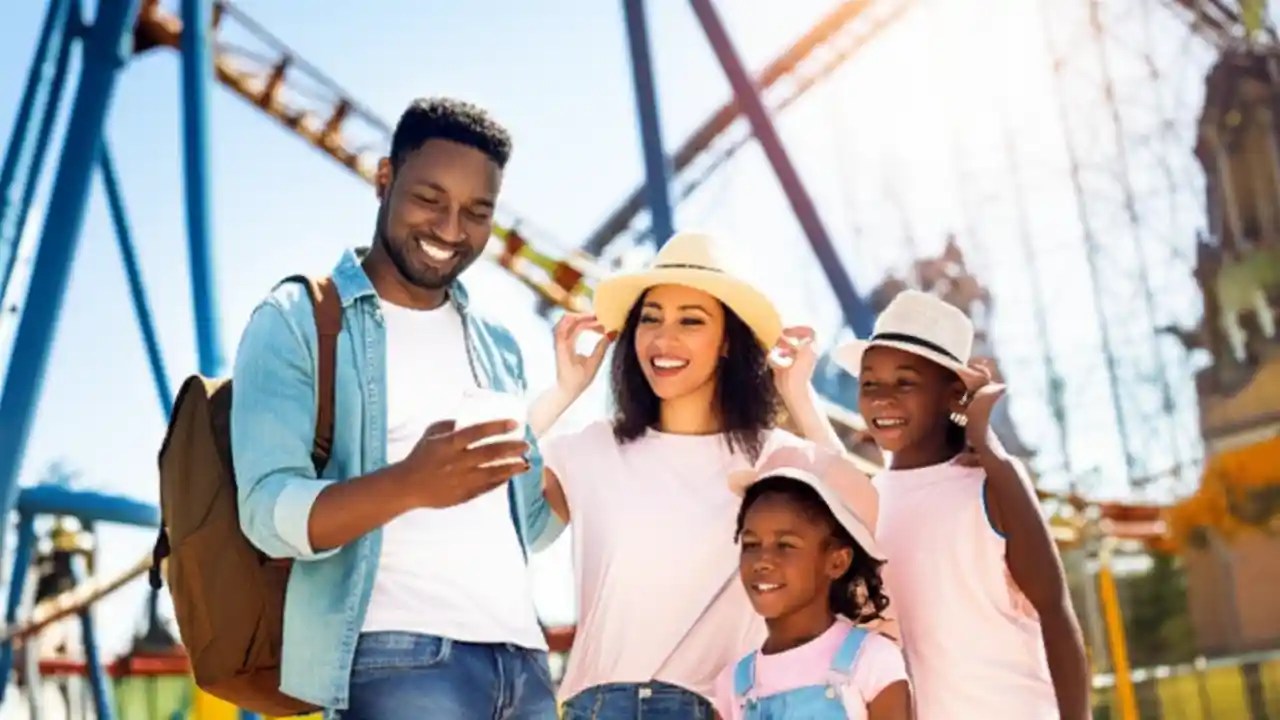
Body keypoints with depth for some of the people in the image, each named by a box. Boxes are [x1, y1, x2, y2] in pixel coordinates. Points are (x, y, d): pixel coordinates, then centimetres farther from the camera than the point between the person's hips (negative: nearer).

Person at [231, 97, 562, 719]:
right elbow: (271, 513, -12)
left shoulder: (497, 347, 18)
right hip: (401, 659, -6)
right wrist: (408, 484, -30)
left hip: (522, 658, 6)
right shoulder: (297, 321, 0)